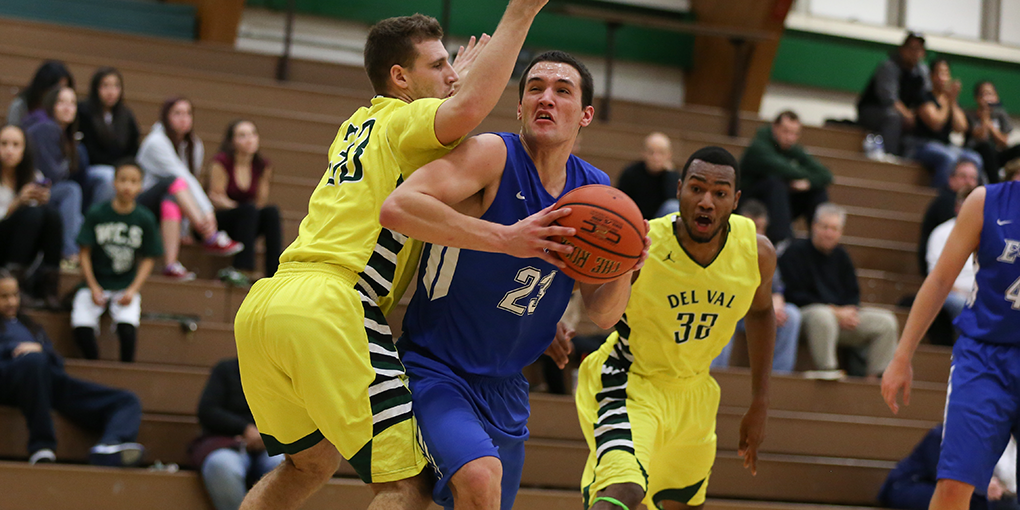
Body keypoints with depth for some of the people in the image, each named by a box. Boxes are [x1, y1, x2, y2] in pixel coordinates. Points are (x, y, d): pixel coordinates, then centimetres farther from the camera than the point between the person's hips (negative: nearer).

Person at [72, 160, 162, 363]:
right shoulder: (97, 214, -2)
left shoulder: (145, 219, 1)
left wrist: (133, 290, -9)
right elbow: (85, 253, 0)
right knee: (82, 329, -24)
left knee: (127, 329, -27)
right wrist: (93, 287, -11)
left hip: (126, 287, 0)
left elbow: (148, 259, 3)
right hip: (96, 283, 0)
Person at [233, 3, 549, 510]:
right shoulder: (406, 121, 2)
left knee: (309, 463, 28)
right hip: (327, 310, -9)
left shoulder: (356, 127, 26)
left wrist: (450, 87, 52)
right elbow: (468, 109, -22)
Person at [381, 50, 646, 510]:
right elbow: (397, 208, -32)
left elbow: (602, 316, 7)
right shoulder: (494, 155, -15)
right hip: (433, 367, -7)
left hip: (504, 386, 7)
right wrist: (506, 238, -36)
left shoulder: (595, 192, 4)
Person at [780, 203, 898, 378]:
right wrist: (835, 312, -15)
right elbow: (795, 295, -10)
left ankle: (874, 376, -10)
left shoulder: (841, 256, 18)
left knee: (886, 321, -9)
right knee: (822, 316, -42)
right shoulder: (796, 251, -2)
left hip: (843, 313, 7)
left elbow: (853, 293, 18)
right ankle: (827, 372, -36)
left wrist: (850, 311, -9)